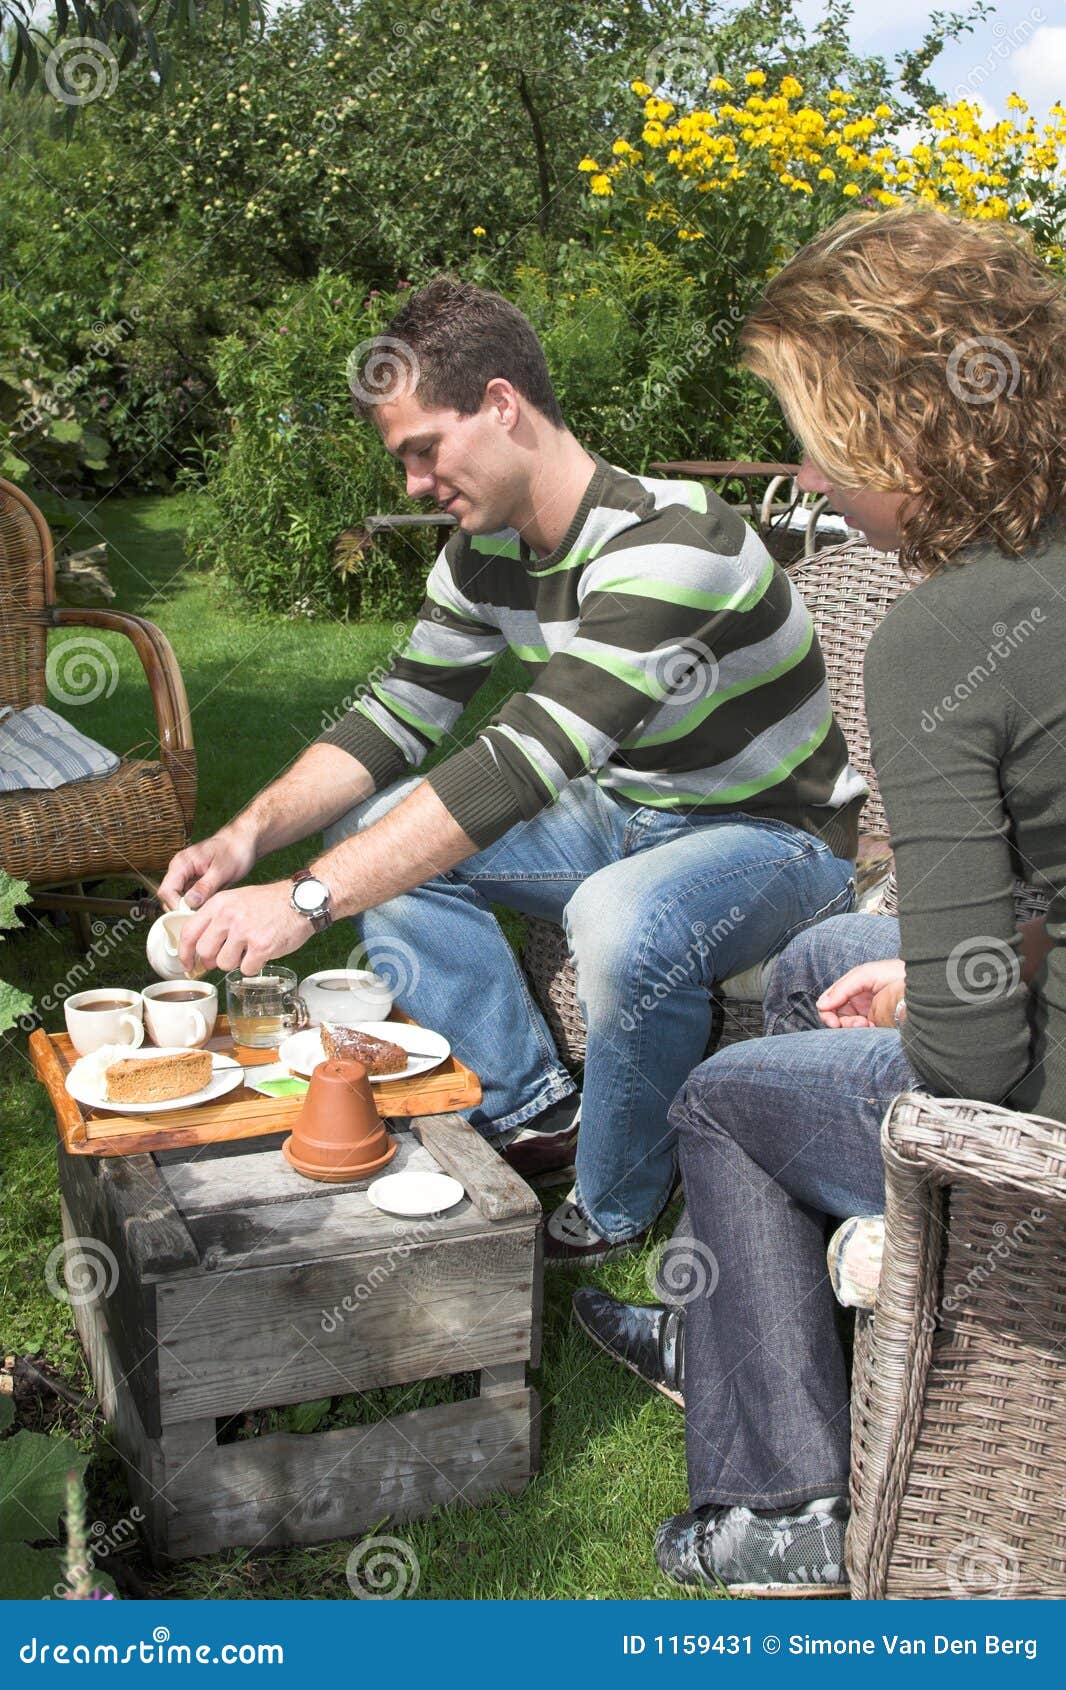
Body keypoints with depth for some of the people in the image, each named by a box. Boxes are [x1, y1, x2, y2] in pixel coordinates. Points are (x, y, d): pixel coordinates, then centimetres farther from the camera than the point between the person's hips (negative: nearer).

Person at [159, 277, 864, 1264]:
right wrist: (248, 834, -13)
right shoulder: (487, 551, -2)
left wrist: (307, 899, -43)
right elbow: (397, 712, 4)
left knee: (621, 922, -40)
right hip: (627, 814, 8)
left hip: (777, 837, -8)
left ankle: (614, 1220, -11)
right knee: (375, 822, -2)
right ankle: (529, 1114, 3)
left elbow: (528, 759, -40)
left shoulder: (665, 542, -31)